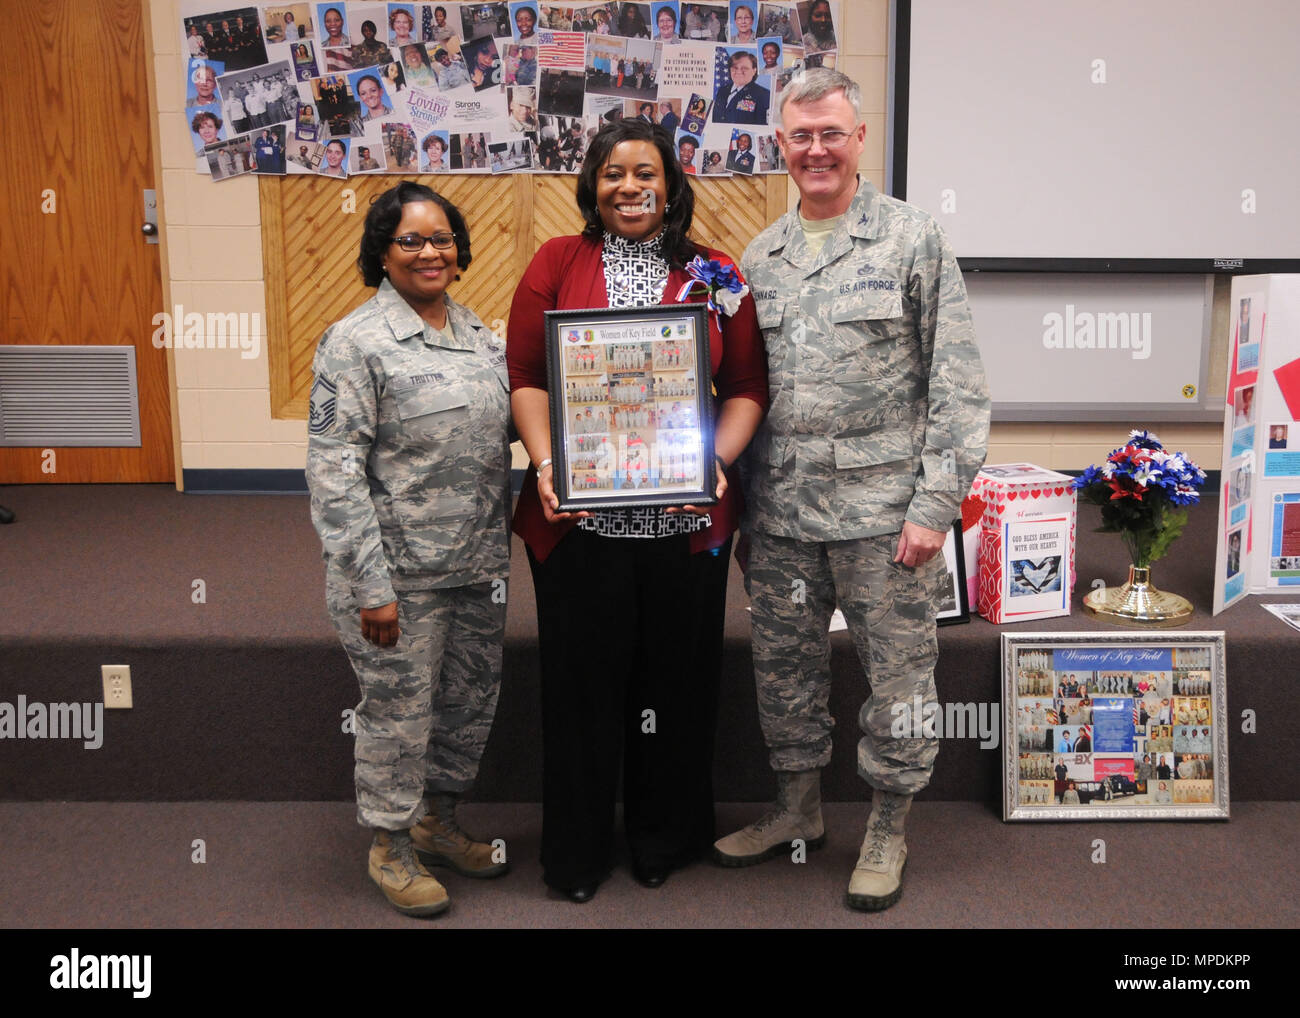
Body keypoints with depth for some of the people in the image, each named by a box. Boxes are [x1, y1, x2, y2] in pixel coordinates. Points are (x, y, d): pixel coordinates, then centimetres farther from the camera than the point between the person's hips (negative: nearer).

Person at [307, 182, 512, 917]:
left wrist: (500, 551, 8)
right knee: (399, 711, 6)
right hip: (400, 574, -6)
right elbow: (334, 470, -14)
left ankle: (437, 821, 39)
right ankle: (390, 845, 28)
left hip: (478, 567, 6)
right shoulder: (357, 342, -10)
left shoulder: (480, 335, 9)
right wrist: (370, 586, -18)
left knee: (472, 700, 17)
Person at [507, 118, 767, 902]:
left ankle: (665, 837, 33)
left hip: (686, 518, 1)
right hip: (579, 516, -1)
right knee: (582, 678, 9)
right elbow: (526, 376, 1)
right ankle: (577, 852, 28)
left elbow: (748, 389, 5)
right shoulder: (558, 262, 5)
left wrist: (716, 460, -11)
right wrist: (546, 464, -13)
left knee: (678, 676, 11)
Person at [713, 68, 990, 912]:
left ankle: (888, 830, 25)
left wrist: (935, 505, -12)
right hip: (779, 511, 5)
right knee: (785, 669, 15)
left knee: (898, 677, 6)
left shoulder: (914, 240, -2)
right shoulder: (759, 258, 12)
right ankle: (799, 810, 34)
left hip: (880, 510, -4)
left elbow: (958, 385, -5)